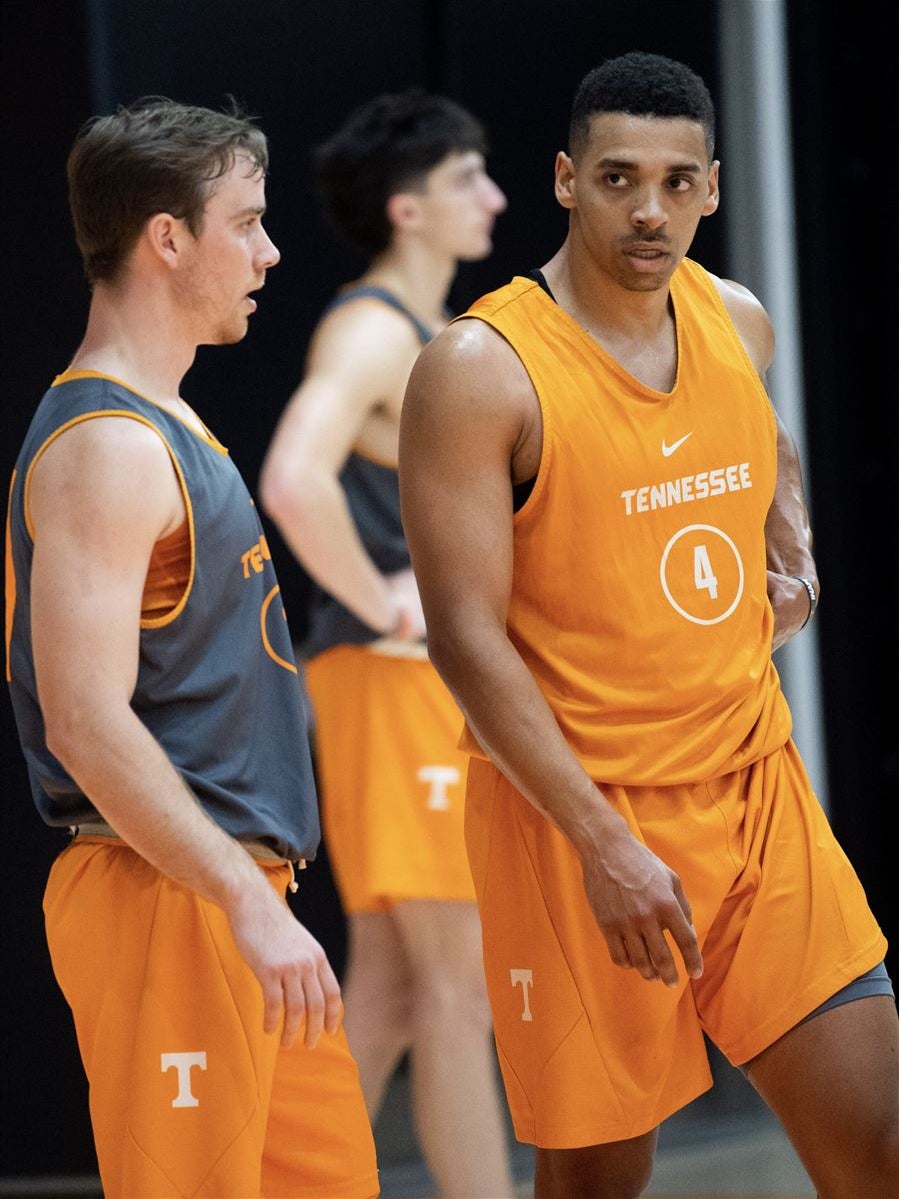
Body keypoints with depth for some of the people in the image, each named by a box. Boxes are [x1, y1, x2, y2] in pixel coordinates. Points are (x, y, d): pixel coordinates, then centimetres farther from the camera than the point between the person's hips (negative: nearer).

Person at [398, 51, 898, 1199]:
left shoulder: (737, 322, 7)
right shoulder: (479, 370, -13)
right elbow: (468, 638, -17)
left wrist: (791, 546, 10)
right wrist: (603, 840, -23)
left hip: (756, 797, 5)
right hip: (574, 817, -5)